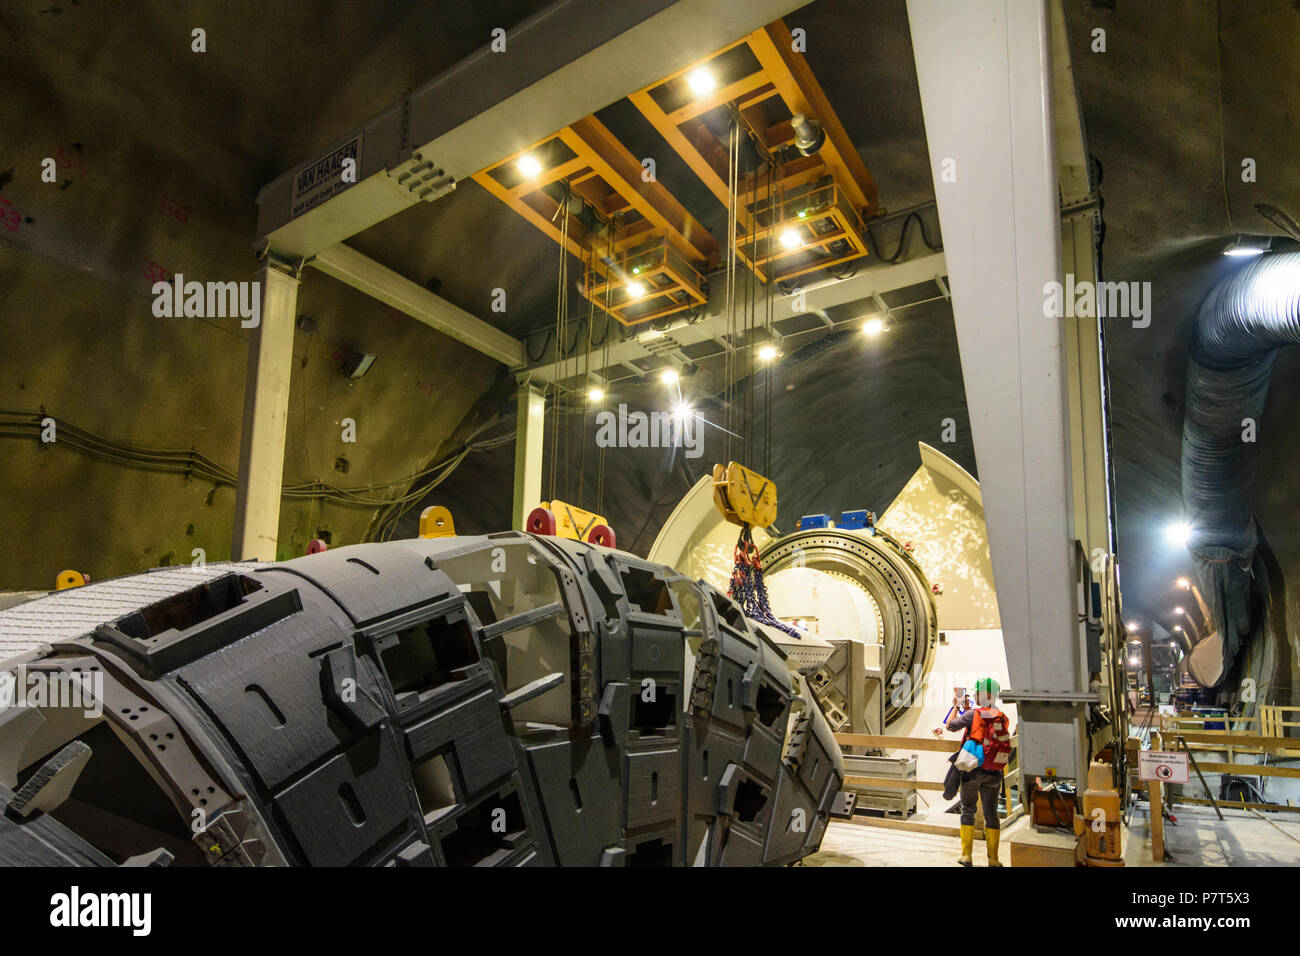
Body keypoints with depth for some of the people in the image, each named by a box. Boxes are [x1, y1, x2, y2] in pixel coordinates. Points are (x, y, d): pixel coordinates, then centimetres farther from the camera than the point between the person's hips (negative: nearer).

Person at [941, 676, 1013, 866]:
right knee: (991, 812, 11)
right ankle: (993, 859, 13)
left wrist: (955, 707, 9)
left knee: (968, 809, 9)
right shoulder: (1003, 718, 2)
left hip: (973, 770, -3)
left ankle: (966, 855, 8)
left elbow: (951, 726, -6)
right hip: (994, 773, 3)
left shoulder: (974, 714, -11)